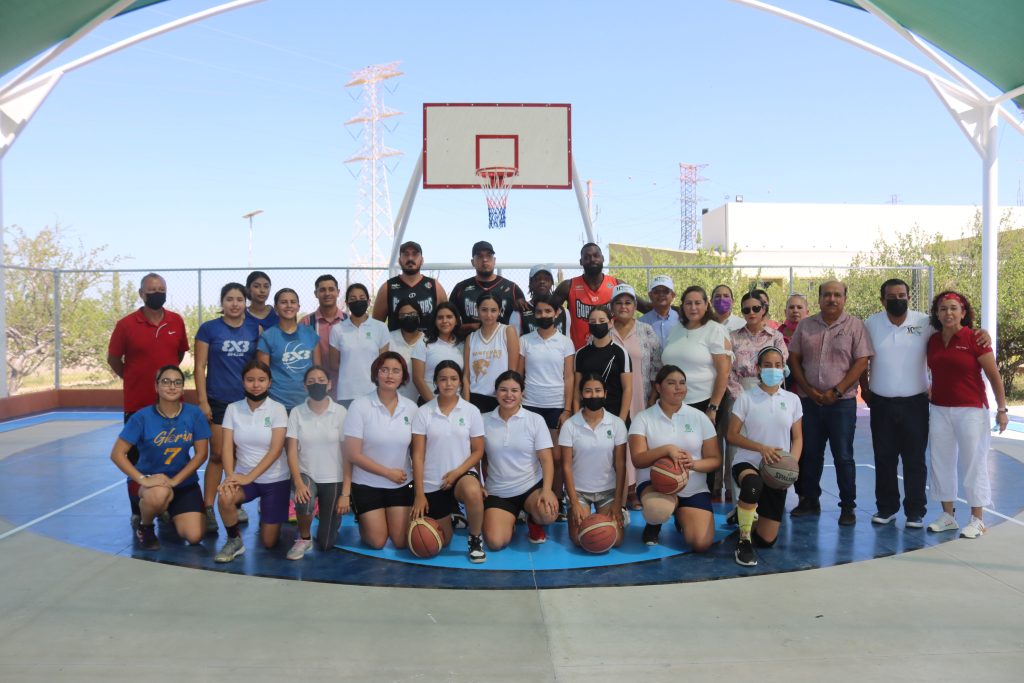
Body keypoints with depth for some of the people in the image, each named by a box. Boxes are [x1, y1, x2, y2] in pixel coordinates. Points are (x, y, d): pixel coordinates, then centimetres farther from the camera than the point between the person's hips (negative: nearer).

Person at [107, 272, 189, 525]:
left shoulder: (177, 322, 1)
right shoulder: (126, 324, -9)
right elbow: (113, 359, 2)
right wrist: (134, 379, 9)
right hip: (137, 404, -3)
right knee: (137, 459, 7)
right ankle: (138, 511, 18)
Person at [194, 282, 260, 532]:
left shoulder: (255, 328, 5)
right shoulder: (208, 329, -2)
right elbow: (200, 367, -3)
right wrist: (202, 402, -9)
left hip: (248, 401, 3)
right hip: (219, 402, -2)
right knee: (217, 456, 0)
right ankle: (208, 509, 7)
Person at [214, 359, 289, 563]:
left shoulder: (278, 409, -10)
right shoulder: (233, 409, -2)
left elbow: (276, 450, -16)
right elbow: (227, 448, -7)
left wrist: (250, 477, -24)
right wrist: (230, 477, -24)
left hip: (275, 479, -2)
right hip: (243, 476, 2)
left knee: (269, 542, -1)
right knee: (224, 497, -33)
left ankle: (268, 517, 35)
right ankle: (234, 541, -6)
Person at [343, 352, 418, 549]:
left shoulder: (411, 408, -5)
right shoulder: (359, 406, -16)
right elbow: (352, 454, -15)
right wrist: (388, 472, -14)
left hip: (402, 484, 3)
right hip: (367, 484, -3)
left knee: (401, 542, 6)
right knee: (377, 542, 4)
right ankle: (362, 520, 35)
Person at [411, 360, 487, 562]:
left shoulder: (471, 411, -4)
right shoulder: (423, 412, -5)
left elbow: (478, 451, -1)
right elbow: (418, 455, -5)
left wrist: (457, 472, -16)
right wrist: (419, 494, -10)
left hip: (462, 474, -1)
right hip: (431, 483, 1)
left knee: (473, 492, -38)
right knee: (441, 542, 6)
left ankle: (475, 538, -10)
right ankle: (451, 517, 42)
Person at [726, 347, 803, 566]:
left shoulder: (792, 400, 4)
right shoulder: (746, 398, -5)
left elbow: (798, 438, 8)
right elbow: (732, 435, -5)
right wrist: (761, 448, -20)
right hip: (748, 463, -3)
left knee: (767, 540, 3)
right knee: (753, 485, -43)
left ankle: (745, 513, 38)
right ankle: (743, 542, -21)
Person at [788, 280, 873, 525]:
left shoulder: (855, 326, -1)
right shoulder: (805, 325, 9)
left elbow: (862, 362, -7)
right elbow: (794, 358, 8)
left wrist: (836, 391, -12)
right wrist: (808, 389, -3)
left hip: (842, 402, -3)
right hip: (809, 401, 3)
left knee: (843, 456, 1)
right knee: (809, 454, 10)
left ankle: (848, 507, 10)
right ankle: (809, 501, 23)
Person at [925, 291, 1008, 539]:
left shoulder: (974, 339, -9)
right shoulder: (933, 341, 5)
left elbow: (994, 376, -7)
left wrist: (1002, 409, -7)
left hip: (971, 410, -5)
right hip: (939, 410, 5)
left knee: (974, 464, 2)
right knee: (941, 462, 10)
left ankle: (977, 520, 12)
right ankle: (947, 516, 22)